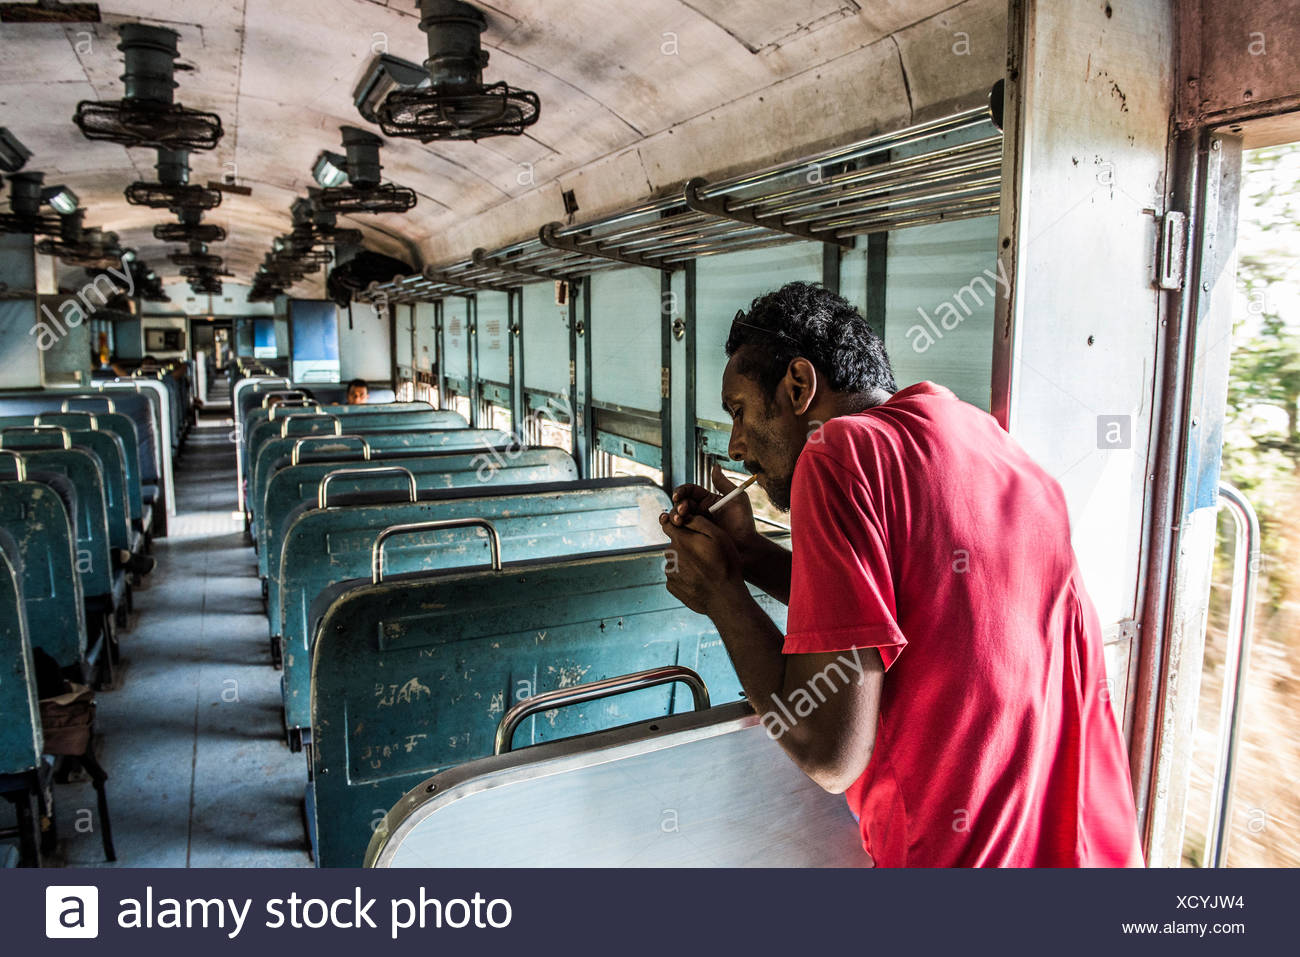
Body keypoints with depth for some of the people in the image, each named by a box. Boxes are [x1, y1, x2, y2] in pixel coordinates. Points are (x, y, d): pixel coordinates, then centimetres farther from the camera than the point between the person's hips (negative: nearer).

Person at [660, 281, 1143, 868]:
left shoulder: (840, 452, -19)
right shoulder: (978, 432, 7)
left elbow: (832, 755, -22)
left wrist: (720, 592, -9)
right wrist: (747, 552, 13)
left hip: (963, 851, -8)